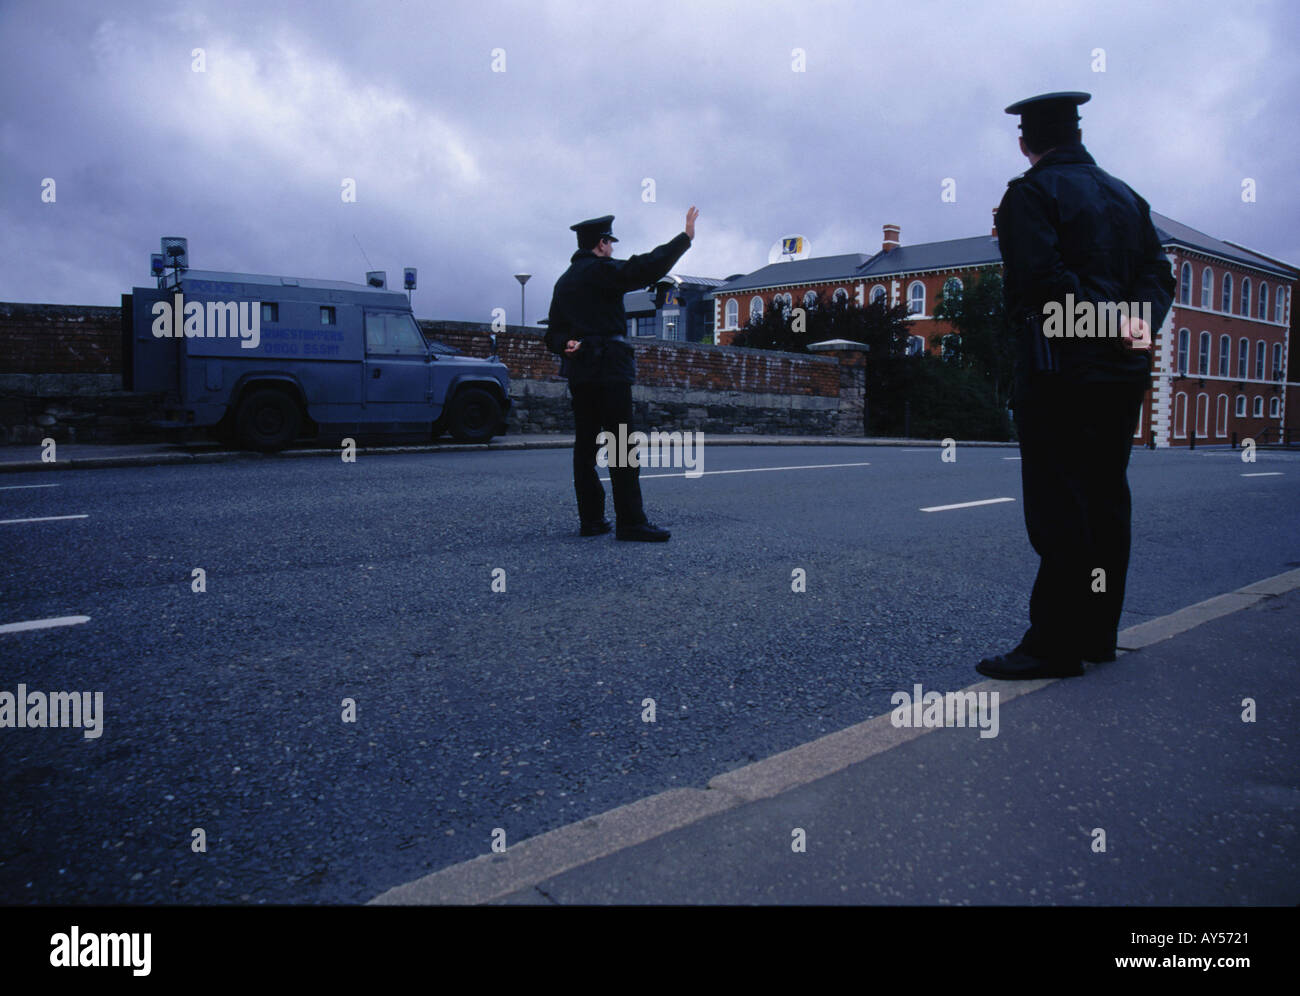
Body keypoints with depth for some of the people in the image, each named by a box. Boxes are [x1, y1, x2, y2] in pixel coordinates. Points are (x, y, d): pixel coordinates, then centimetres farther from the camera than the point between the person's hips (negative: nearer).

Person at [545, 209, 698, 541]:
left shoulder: (564, 281, 20)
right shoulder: (601, 270, -4)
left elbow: (553, 334, 18)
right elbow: (646, 268, -17)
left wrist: (566, 344, -1)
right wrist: (685, 238, -12)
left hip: (578, 370, 8)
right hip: (608, 367, -8)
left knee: (585, 444, 7)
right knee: (622, 444, -9)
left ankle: (591, 519, 9)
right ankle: (630, 522, -11)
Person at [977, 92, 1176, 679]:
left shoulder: (1030, 194, -5)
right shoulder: (1125, 196, 18)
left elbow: (1041, 278, -20)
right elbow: (1158, 271, 9)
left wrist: (1108, 322, -14)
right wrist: (1137, 321, -7)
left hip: (1060, 371, -7)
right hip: (1124, 372, 8)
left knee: (1057, 505, -6)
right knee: (1106, 499, 12)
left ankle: (1056, 646, -3)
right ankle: (1098, 632, 20)